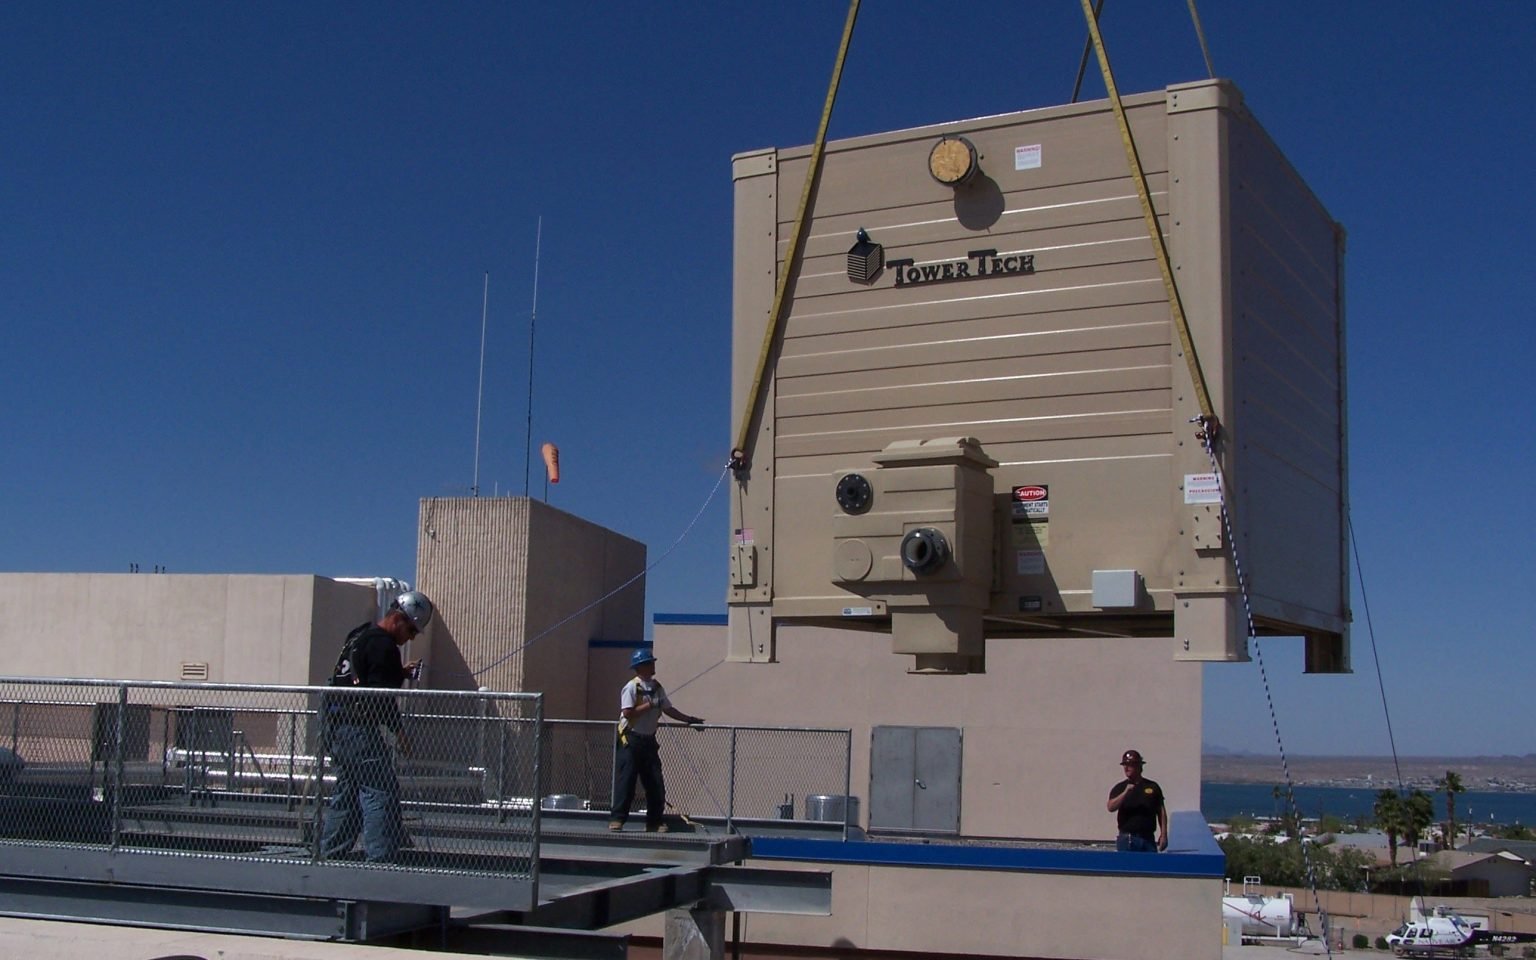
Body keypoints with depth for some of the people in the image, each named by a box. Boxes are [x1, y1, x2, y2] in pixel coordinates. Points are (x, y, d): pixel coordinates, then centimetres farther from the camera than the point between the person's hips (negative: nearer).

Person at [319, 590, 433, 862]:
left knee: (348, 789, 18)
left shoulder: (360, 636, 18)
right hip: (358, 727, -10)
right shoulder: (382, 646, -14)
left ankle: (329, 852, 22)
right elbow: (381, 693, -18)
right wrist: (399, 731, -12)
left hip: (335, 725, 10)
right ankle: (380, 857, -11)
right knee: (381, 790, -8)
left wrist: (401, 672, 17)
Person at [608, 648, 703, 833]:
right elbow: (627, 713, -20)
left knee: (656, 783, 5)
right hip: (631, 740, -7)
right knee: (625, 781, -7)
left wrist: (690, 720, 14)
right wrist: (650, 705, -19)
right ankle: (617, 819, -2)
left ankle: (655, 821, 12)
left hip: (649, 740, 7)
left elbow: (668, 709, 17)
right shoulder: (631, 687, -11)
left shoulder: (657, 688, 11)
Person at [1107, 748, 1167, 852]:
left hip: (1148, 839, 1)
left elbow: (1161, 812, 8)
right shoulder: (1119, 788, 7)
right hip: (1127, 839, -1)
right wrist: (1125, 792, -19)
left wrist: (1163, 834, 0)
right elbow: (1111, 807, -9)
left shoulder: (1152, 787, 8)